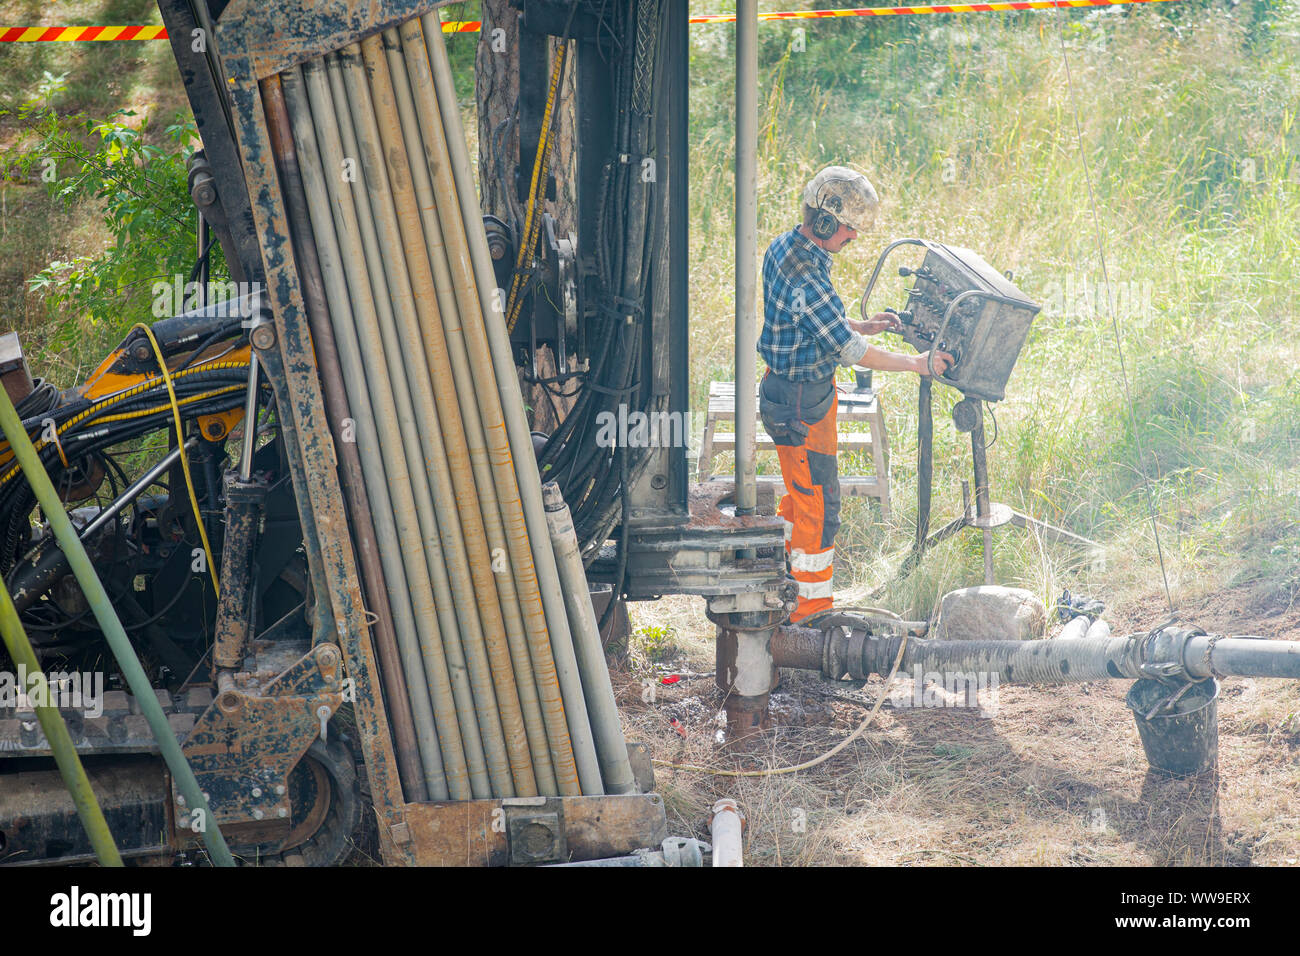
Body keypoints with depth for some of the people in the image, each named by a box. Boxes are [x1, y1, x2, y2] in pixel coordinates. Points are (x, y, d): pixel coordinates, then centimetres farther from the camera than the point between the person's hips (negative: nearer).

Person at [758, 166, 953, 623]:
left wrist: (863, 325, 8)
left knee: (801, 491, 23)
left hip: (786, 388, 10)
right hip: (802, 403, -10)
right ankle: (813, 604, 11)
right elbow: (853, 352, -25)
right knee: (819, 502, 1)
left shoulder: (784, 247, 3)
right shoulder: (807, 282, -29)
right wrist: (917, 363, -17)